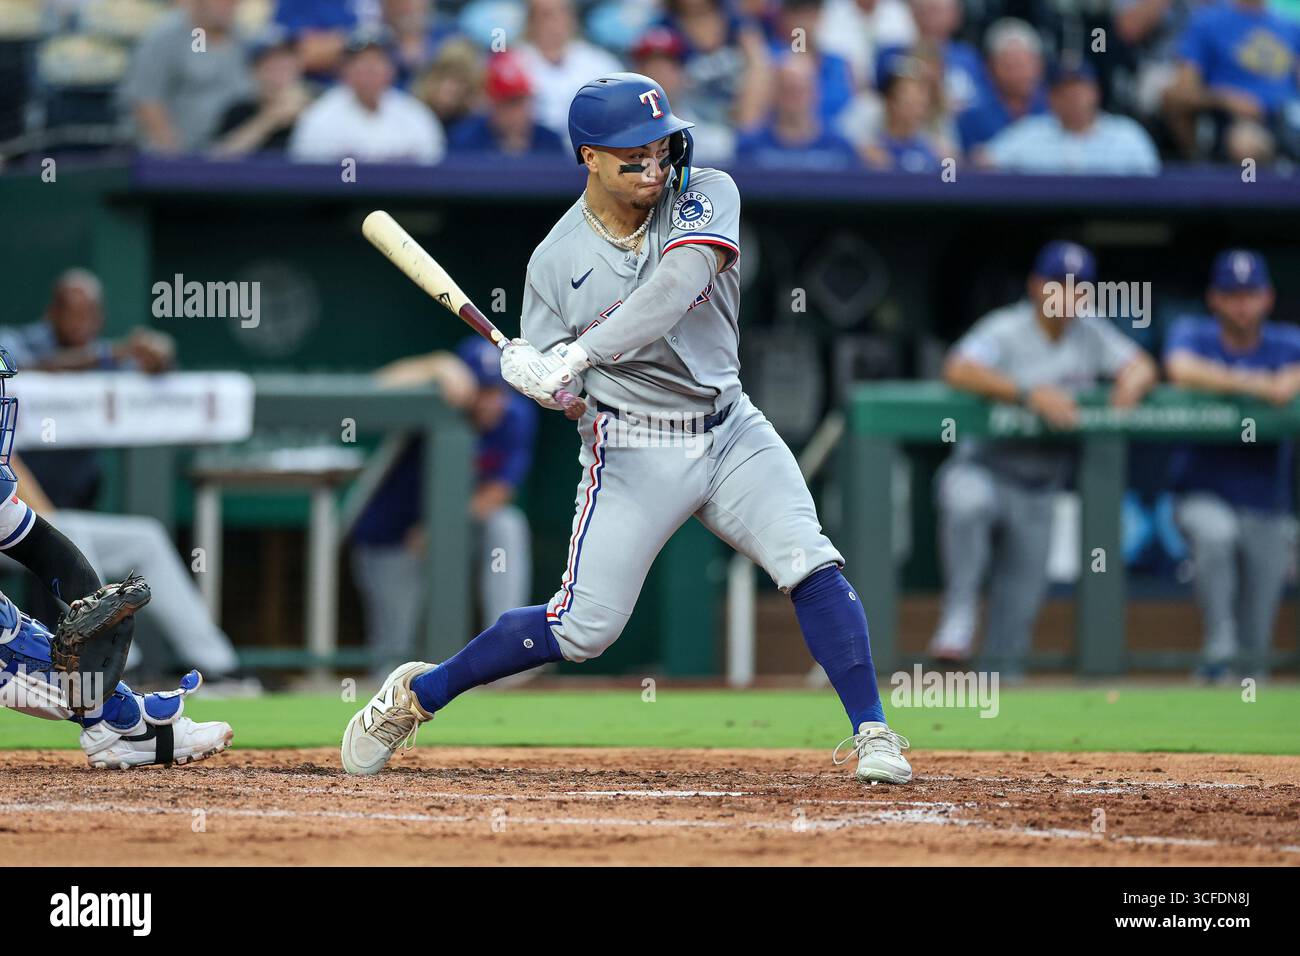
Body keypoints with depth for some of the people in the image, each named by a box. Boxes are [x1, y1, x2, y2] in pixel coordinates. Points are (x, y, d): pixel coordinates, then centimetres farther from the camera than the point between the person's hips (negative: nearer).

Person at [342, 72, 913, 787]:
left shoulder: (706, 196, -9)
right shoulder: (557, 260, -7)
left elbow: (679, 282, -27)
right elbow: (543, 365, 4)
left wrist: (578, 355, -33)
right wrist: (529, 371, -22)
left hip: (731, 433, 2)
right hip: (634, 451, -2)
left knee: (810, 565, -18)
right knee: (582, 628, -5)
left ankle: (871, 734, -10)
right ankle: (417, 694, 12)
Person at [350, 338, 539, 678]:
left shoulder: (516, 416, -15)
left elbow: (496, 493, -15)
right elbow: (385, 385, -47)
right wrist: (439, 366, -59)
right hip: (391, 540, -2)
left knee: (506, 525, -30)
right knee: (393, 654, -6)